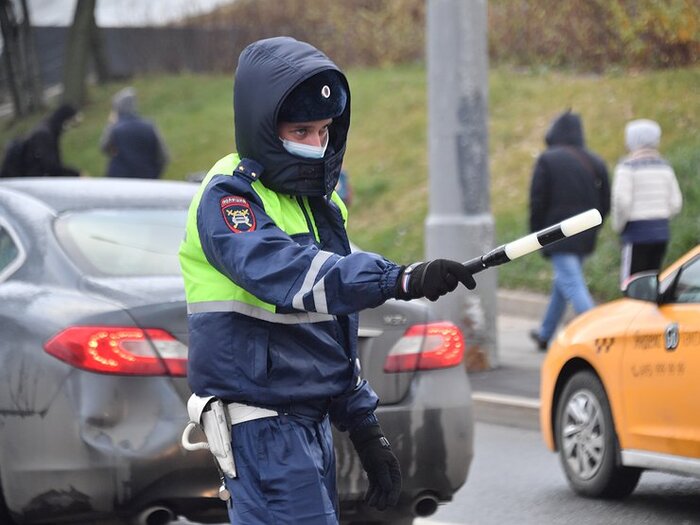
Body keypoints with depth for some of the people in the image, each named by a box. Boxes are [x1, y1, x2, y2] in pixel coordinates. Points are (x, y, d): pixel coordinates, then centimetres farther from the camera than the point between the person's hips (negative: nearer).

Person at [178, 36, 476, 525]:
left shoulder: (319, 203, 16)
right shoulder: (229, 196, -12)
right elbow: (283, 271, -32)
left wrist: (366, 427, 18)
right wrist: (400, 279, -43)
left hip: (314, 422, 9)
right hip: (263, 424, -9)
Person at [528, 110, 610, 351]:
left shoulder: (548, 160, -7)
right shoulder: (595, 162, 9)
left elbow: (538, 200, -9)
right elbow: (605, 203, 10)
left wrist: (536, 233, 0)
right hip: (584, 237, 7)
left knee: (573, 285, -10)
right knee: (562, 284, 20)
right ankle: (545, 334, 34)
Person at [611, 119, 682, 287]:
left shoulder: (627, 167, -9)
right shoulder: (664, 167, 9)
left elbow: (622, 201, -17)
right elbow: (676, 203, 9)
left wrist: (618, 225, -1)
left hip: (637, 234, -6)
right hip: (661, 232, 6)